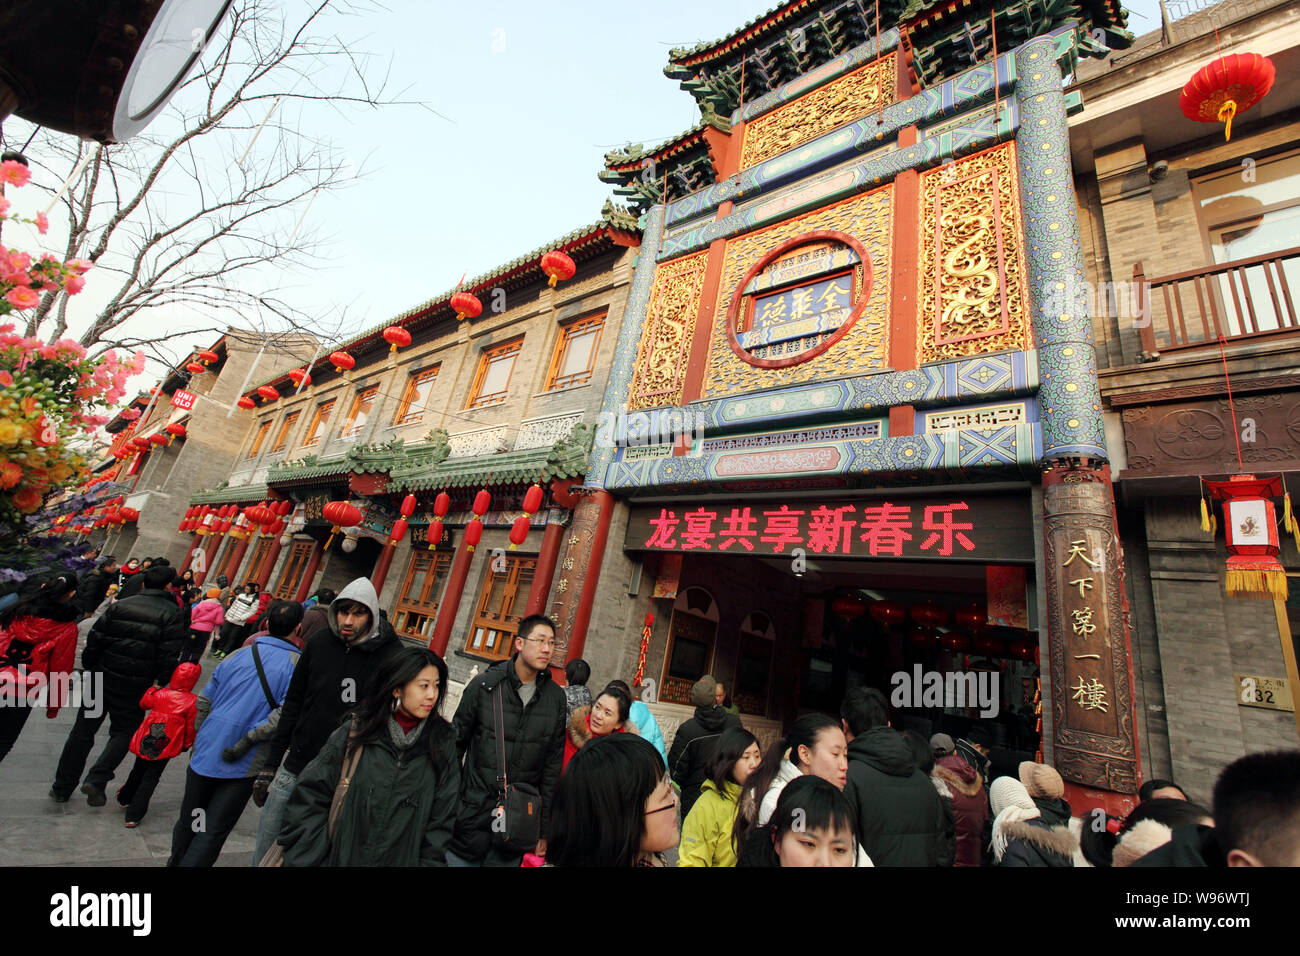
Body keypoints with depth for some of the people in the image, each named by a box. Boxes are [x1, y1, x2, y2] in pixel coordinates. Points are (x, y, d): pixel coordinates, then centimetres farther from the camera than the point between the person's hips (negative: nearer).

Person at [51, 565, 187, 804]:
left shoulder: (119, 605, 2)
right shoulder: (173, 613, -10)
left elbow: (95, 638, 2)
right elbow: (169, 655, -14)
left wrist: (88, 666, 15)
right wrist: (163, 683, -3)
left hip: (102, 675, 4)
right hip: (135, 685, -4)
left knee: (83, 730, 17)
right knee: (124, 731, 13)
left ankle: (62, 786, 26)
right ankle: (97, 779, -3)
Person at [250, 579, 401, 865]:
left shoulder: (390, 656, -15)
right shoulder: (319, 643, -1)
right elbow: (293, 705, 9)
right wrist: (269, 766, 10)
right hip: (294, 770, 4)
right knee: (264, 855, 18)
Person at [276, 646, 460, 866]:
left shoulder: (442, 744, -9)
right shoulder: (355, 733, -9)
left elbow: (440, 823, -5)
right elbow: (309, 799, -7)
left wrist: (430, 861, -11)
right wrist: (307, 859, -11)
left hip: (402, 860, 0)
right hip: (338, 858, 0)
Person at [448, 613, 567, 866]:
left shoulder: (556, 697, -1)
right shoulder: (484, 685, -8)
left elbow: (553, 765, 3)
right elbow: (456, 745, -1)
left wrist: (544, 830, 4)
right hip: (472, 816, -2)